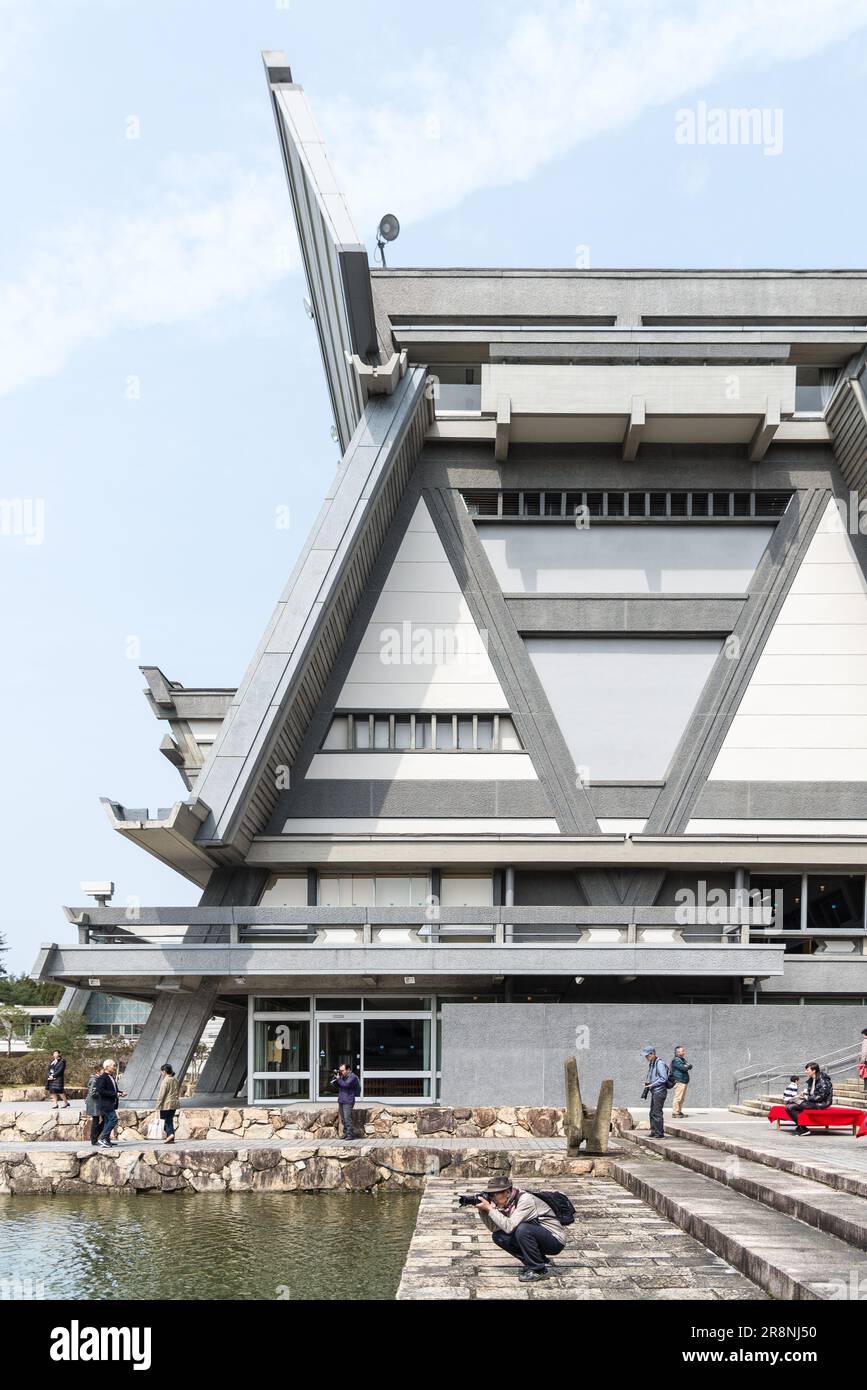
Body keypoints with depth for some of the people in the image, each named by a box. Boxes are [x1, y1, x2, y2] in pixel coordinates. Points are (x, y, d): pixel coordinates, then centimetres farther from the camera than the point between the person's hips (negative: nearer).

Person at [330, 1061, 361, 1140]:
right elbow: (334, 1084, 13)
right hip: (341, 1100, 7)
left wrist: (338, 1078, -13)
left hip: (348, 1101, -7)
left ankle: (350, 1135, -10)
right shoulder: (342, 1076, 14)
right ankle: (345, 1133, 15)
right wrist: (334, 1077, -2)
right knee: (343, 1119, 8)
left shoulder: (352, 1077, -8)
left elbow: (346, 1084, -22)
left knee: (347, 1118, -12)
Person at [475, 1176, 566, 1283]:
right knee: (498, 1236, -5)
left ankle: (540, 1270, -13)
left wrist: (489, 1208, -30)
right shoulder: (505, 1203, -2)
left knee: (522, 1229, -33)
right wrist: (482, 1210, -17)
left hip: (555, 1240, -8)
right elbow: (494, 1227, -3)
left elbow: (509, 1226, -34)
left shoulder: (525, 1200, -25)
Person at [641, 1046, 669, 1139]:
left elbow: (664, 1078, -20)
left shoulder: (659, 1063, -15)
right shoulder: (650, 1064, 14)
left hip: (659, 1091, -10)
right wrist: (646, 1087, 13)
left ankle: (660, 1134, -4)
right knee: (652, 1113, 13)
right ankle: (654, 1132, 19)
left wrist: (652, 1085, -16)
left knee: (657, 1113, -8)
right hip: (654, 1092, 10)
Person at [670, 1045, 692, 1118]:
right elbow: (684, 1068, -19)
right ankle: (675, 1113, -9)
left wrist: (687, 1065, -7)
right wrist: (687, 1066, 0)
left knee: (682, 1098, 13)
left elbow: (690, 1066, 13)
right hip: (679, 1082, -10)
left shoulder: (682, 1059, 20)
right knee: (678, 1098, -10)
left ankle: (679, 1112, 19)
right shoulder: (676, 1060, -11)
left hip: (684, 1081, 10)